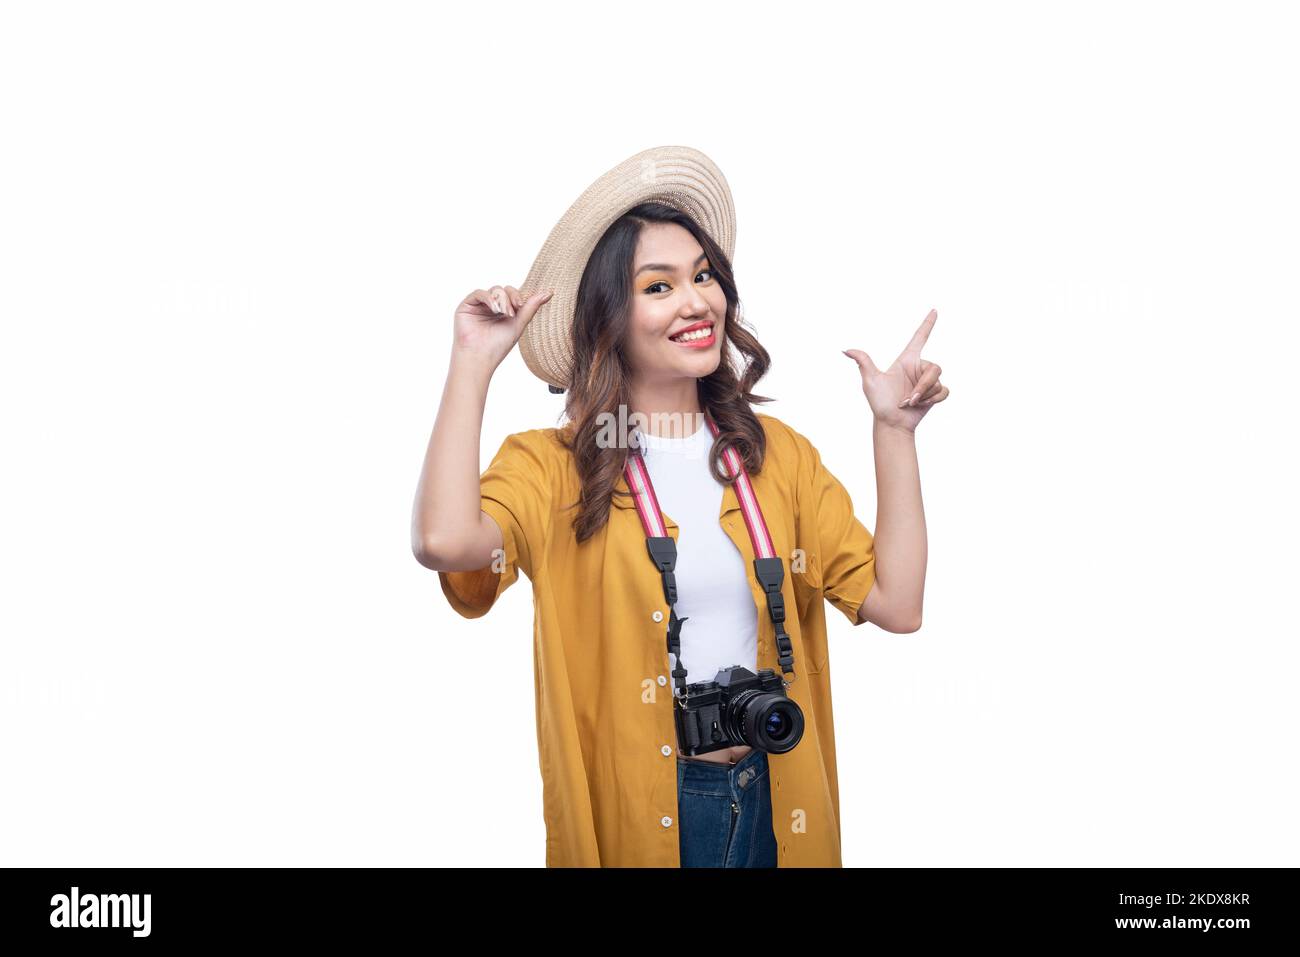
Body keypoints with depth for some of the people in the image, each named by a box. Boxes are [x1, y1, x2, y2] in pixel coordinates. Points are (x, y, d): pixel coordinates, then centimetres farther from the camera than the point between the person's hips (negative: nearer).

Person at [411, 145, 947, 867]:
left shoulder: (778, 453, 2)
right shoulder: (552, 465, -10)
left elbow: (896, 603, -5)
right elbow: (444, 542, -32)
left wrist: (893, 429, -6)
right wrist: (473, 364, -21)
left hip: (778, 800, 4)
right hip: (633, 809, -3)